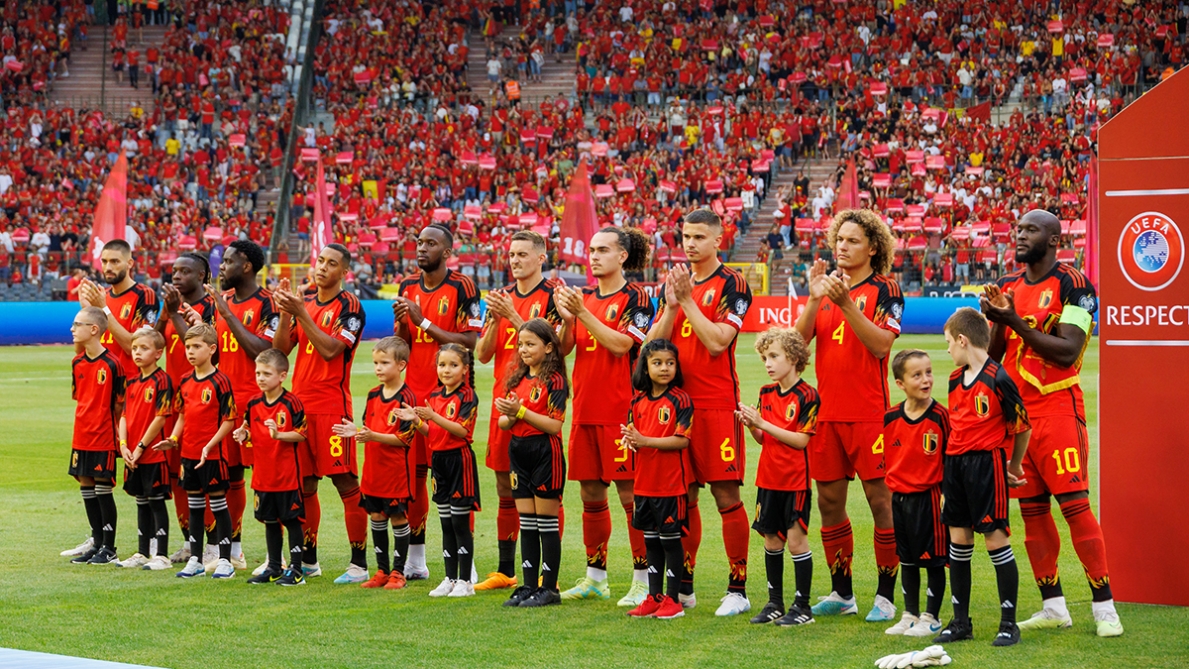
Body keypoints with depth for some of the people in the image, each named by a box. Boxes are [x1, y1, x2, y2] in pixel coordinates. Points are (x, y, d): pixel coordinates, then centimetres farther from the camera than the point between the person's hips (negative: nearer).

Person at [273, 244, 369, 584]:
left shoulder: (349, 307, -6)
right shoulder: (304, 302, 14)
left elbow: (330, 349, -17)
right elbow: (280, 349, 9)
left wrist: (301, 313, -18)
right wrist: (285, 313, -5)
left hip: (332, 406, -7)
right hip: (300, 403, 7)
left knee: (346, 482, -8)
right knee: (304, 484, 11)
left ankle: (359, 564, -5)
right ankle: (308, 559, 21)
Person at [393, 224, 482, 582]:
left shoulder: (461, 287, -7)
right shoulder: (408, 287, 12)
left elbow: (470, 341, -14)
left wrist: (424, 322, -15)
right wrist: (401, 322, -4)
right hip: (413, 391, 6)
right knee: (412, 474, 8)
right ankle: (415, 559, 17)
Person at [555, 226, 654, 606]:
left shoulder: (635, 298, -5)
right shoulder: (584, 297, 13)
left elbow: (621, 344, -17)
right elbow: (564, 349, 8)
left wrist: (582, 312, -20)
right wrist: (566, 318, -10)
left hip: (621, 410, -6)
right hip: (585, 410, 6)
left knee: (630, 494, -5)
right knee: (591, 495, 11)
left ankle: (643, 581, -1)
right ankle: (595, 578, 20)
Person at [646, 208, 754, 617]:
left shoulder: (732, 285, -4)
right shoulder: (674, 282, 13)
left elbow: (717, 342, -15)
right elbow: (653, 344, 8)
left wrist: (687, 299, -13)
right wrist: (671, 306, -7)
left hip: (717, 404, -5)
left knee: (726, 495, -6)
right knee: (683, 495, 9)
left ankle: (737, 589, -1)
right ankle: (683, 586, 17)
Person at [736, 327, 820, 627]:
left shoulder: (807, 395, -12)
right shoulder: (766, 393, 9)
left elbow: (801, 440, -17)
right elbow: (763, 439, 11)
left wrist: (764, 424, -20)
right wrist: (750, 425, -10)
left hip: (795, 479, -6)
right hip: (768, 477, 6)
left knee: (796, 539, -3)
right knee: (771, 539, 10)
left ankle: (802, 606, 4)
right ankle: (775, 603, 20)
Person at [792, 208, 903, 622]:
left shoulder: (885, 290, -2)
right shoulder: (827, 285, 12)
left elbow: (881, 344, -16)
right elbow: (799, 337, 1)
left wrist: (846, 304, -23)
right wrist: (815, 298, -13)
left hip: (869, 413, -5)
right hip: (827, 412, 5)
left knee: (880, 500, -3)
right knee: (829, 501, 9)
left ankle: (886, 596, 4)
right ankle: (841, 593, 20)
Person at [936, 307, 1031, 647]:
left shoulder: (998, 380, -13)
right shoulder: (955, 379, 11)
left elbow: (1022, 427, -6)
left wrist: (1014, 467, 6)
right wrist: (954, 461, 16)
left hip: (987, 463, -8)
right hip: (955, 463, 8)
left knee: (996, 539, -5)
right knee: (958, 540, 9)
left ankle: (1009, 623, 3)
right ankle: (961, 622, 17)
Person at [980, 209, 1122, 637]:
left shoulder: (1073, 286, -7)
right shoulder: (1007, 287, 13)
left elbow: (1067, 351, -17)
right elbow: (992, 355, 14)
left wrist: (1015, 322, -20)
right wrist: (995, 320, -6)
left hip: (1058, 408, -7)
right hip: (1016, 410, 7)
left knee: (1074, 504, -10)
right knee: (1032, 510, 8)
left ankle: (1104, 609, -6)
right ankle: (1053, 607, 16)